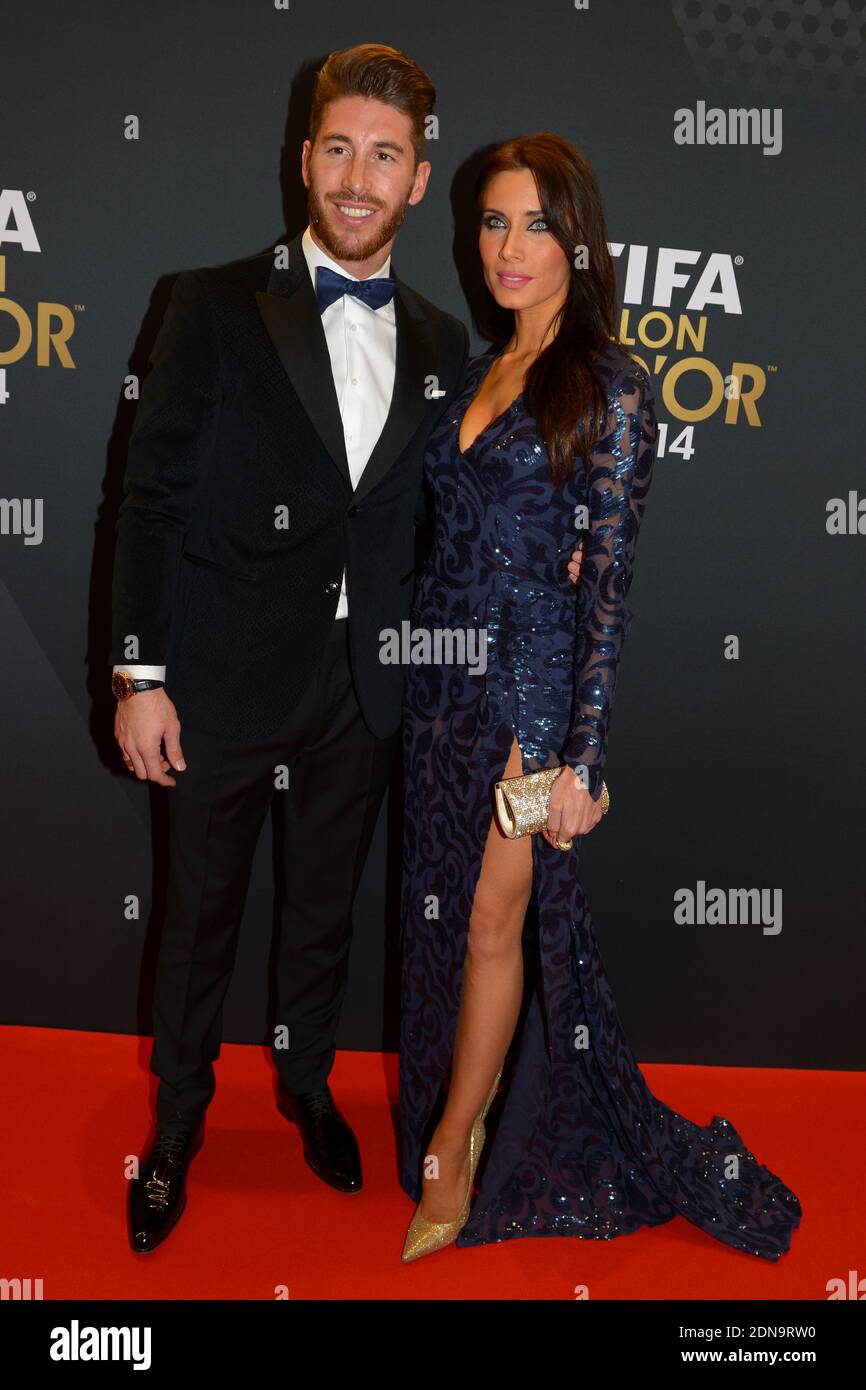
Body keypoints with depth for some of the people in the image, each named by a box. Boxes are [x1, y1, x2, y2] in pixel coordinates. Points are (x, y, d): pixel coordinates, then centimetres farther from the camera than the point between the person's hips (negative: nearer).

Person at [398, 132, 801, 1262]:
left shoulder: (610, 388, -8)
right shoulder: (482, 372, 11)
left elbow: (609, 584, -12)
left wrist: (582, 756, -15)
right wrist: (427, 652, 12)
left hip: (533, 676, -7)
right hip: (444, 667, 7)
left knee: (492, 920, 3)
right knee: (442, 911, 13)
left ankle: (448, 1157, 20)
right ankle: (465, 1118, 34)